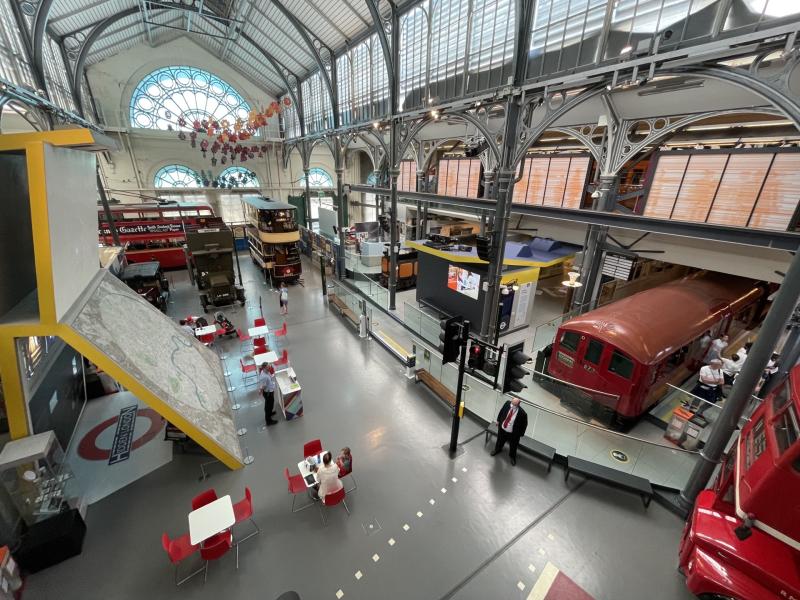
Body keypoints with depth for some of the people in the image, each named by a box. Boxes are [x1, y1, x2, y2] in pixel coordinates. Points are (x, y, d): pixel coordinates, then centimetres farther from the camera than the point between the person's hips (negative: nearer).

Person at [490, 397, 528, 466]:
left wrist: (521, 434, -4)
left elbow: (524, 424, -15)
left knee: (513, 446, 25)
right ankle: (497, 449, 62)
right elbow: (502, 411, -3)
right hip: (502, 428, 3)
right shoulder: (507, 403, -24)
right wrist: (498, 420, 7)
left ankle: (512, 456, 57)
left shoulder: (522, 413, -34)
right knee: (500, 440, 30)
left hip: (513, 433, -3)